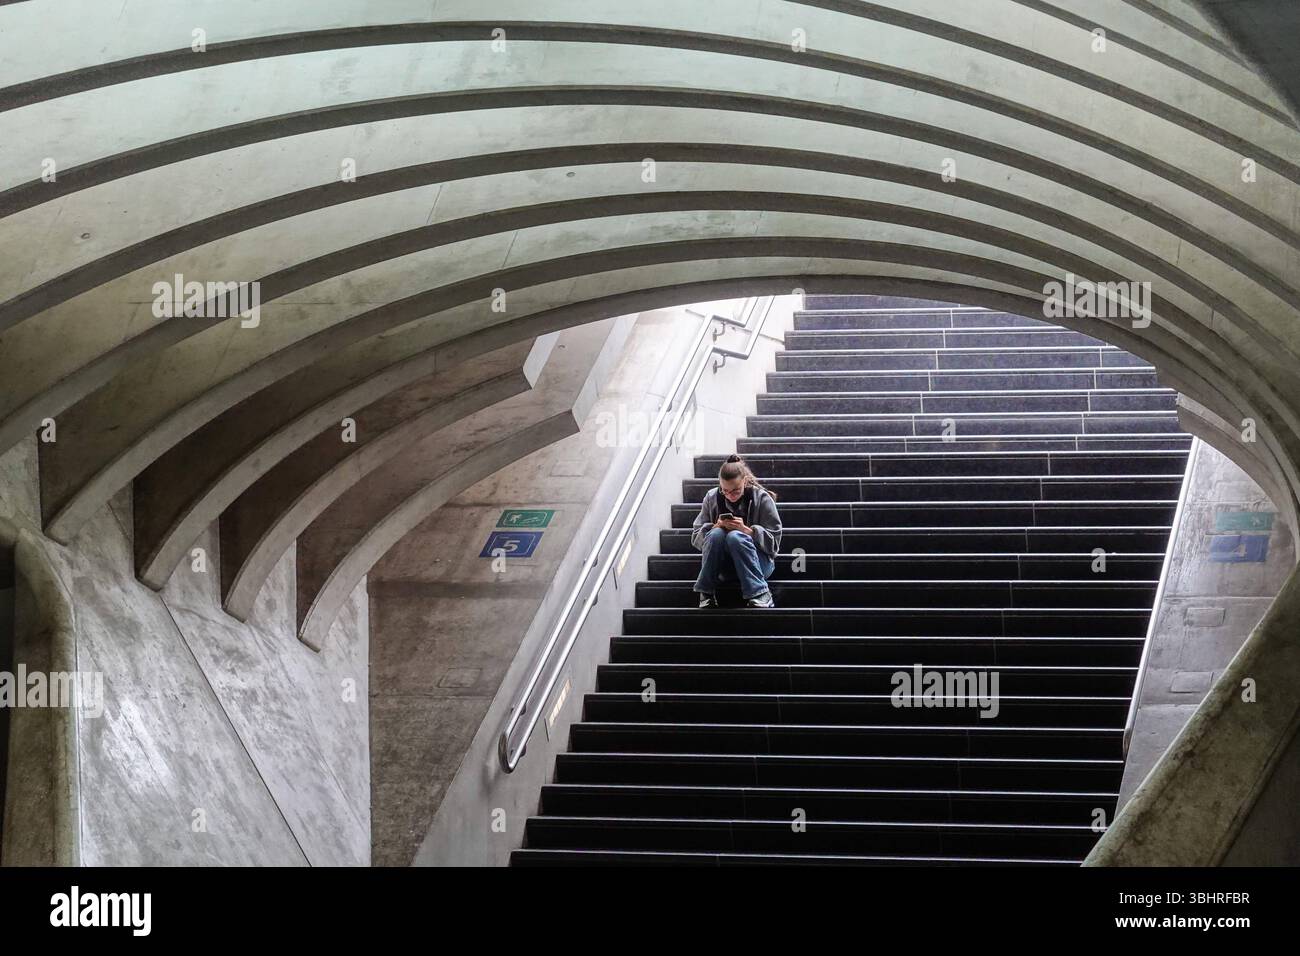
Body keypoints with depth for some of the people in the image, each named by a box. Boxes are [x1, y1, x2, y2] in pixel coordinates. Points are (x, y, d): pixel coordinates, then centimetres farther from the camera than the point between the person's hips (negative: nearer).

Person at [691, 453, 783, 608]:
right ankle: (706, 594, -21)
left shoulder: (762, 498, -7)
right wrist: (716, 526, -19)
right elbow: (696, 536, 1)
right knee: (715, 534, -28)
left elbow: (774, 541, -10)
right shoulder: (712, 498, 1)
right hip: (723, 566, 2)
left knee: (735, 536, -32)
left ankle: (760, 594, -32)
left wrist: (746, 529, -25)